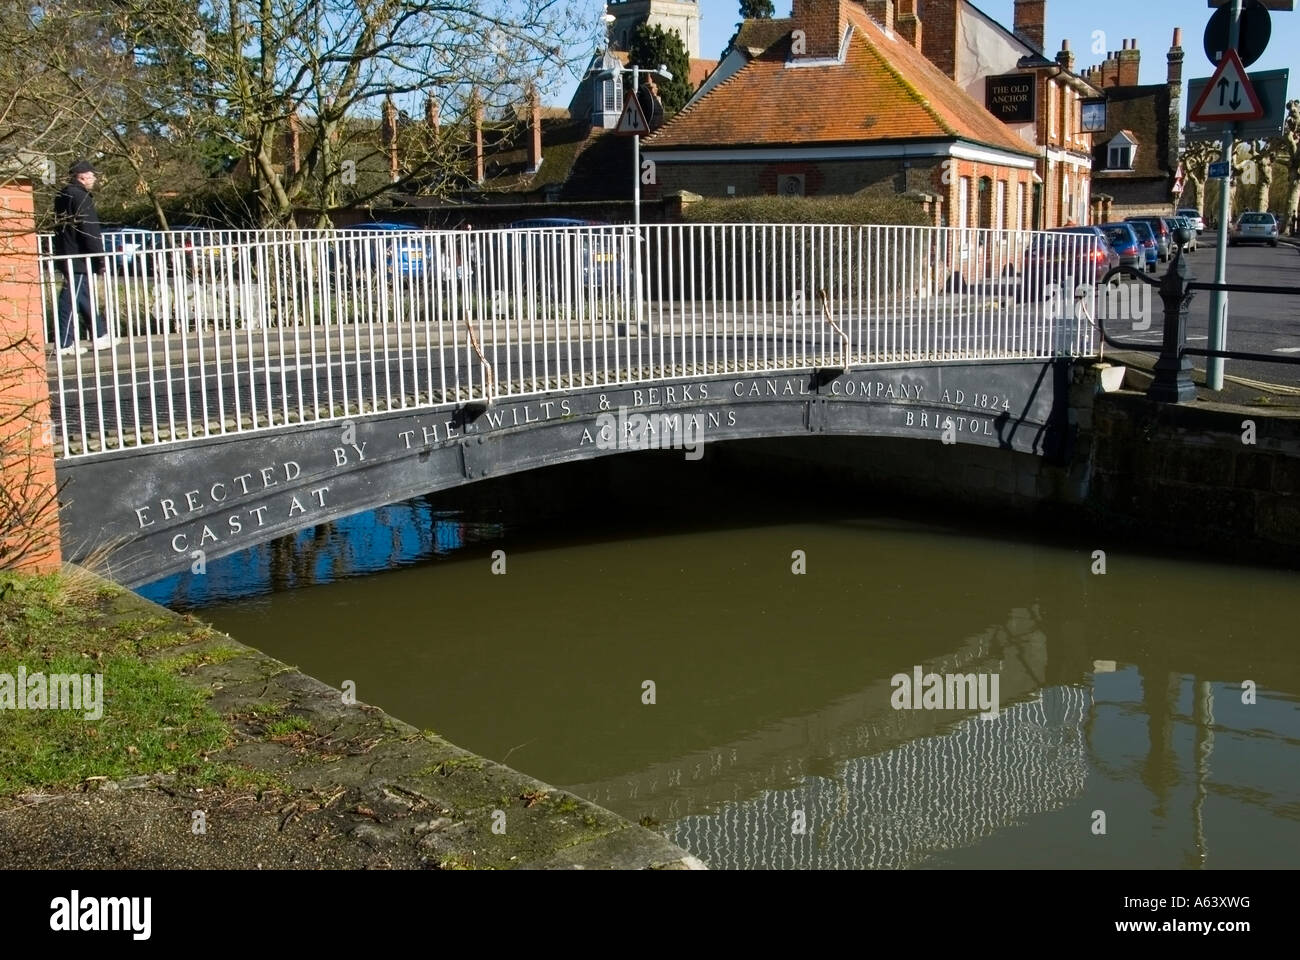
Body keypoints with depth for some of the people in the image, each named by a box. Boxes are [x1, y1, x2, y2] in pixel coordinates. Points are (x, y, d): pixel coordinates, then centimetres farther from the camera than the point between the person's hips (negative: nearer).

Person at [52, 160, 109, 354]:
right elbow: (90, 231, -19)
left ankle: (101, 336, 24)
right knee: (71, 300, -6)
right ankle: (64, 344, -3)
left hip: (65, 256, 10)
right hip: (78, 259, -10)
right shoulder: (81, 197, -15)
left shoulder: (63, 196, 16)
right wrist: (100, 260, -16)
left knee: (84, 299, 15)